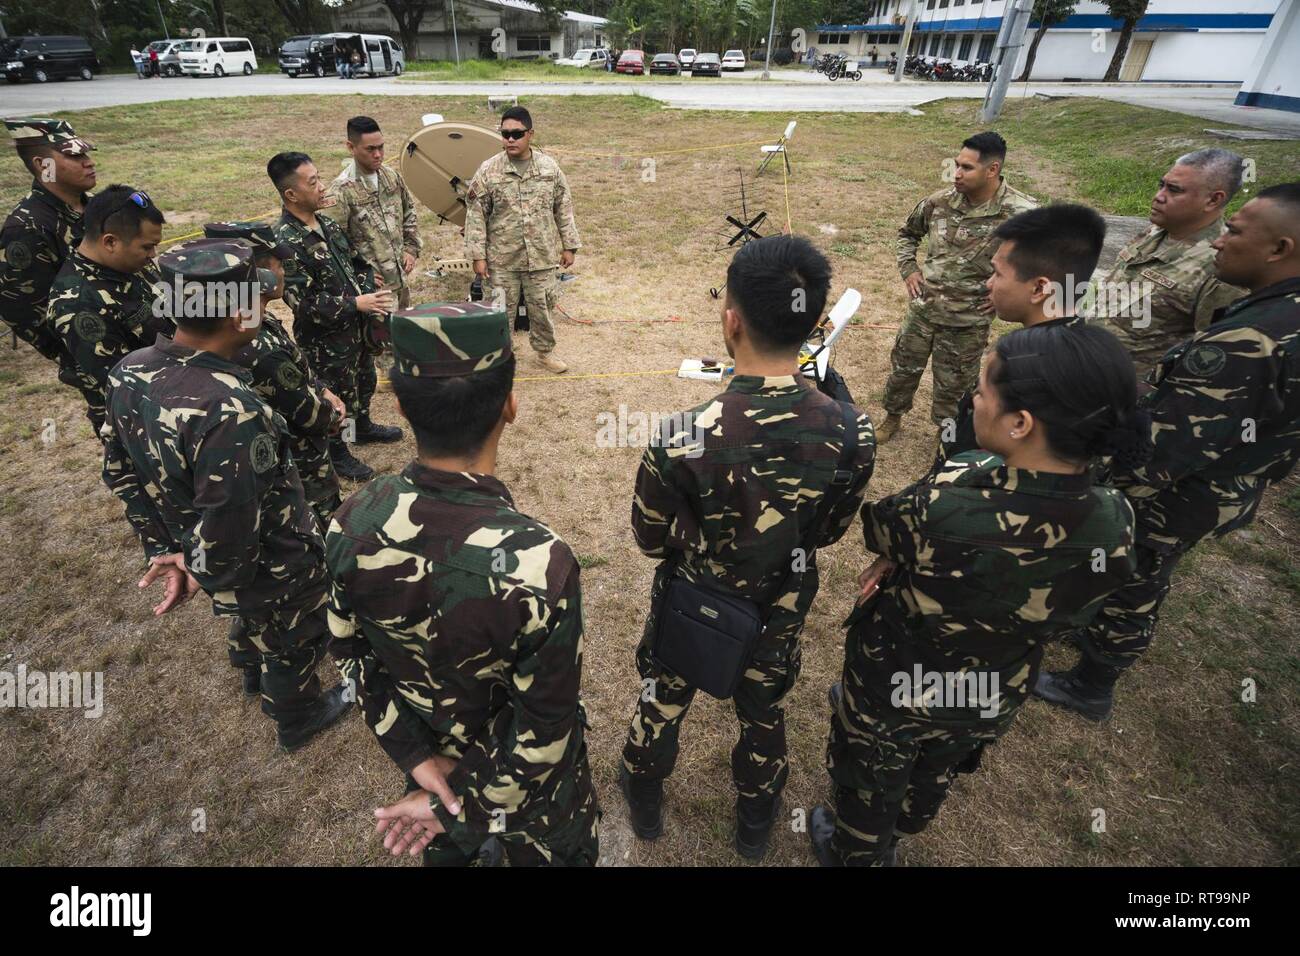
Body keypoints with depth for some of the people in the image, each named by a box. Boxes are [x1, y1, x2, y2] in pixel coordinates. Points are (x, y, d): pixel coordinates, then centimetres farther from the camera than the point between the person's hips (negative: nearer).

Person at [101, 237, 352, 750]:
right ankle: (297, 717, 52)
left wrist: (163, 549, 7)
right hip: (275, 571, -8)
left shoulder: (128, 371, -12)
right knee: (291, 644, 23)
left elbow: (120, 473, 0)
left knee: (262, 626, 36)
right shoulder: (231, 411, -41)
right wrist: (204, 572, -14)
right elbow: (229, 529, -35)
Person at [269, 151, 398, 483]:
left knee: (363, 381, 27)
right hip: (324, 339, -8)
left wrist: (367, 288, -4)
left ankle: (362, 427, 52)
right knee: (336, 396, 9)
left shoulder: (326, 222, 2)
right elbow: (303, 302, -26)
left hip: (355, 327, 8)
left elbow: (355, 260, 14)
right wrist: (355, 304, -28)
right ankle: (337, 453, 31)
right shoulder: (286, 241, -24)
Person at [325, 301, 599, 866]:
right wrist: (459, 806, -13)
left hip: (427, 748, 4)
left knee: (444, 845, 37)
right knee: (551, 850, 31)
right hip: (526, 785, -3)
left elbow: (352, 656, -10)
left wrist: (415, 755, -4)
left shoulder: (350, 525, -26)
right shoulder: (539, 564, -41)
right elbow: (544, 734, -28)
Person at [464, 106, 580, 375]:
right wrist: (477, 255, -8)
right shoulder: (488, 170, -7)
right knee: (502, 311, 8)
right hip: (502, 258, -1)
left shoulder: (549, 166, 0)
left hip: (542, 256, 2)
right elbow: (476, 215, -4)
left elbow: (563, 209, 6)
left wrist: (568, 246, 5)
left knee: (541, 308, 13)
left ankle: (545, 351, 33)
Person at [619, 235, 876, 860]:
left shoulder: (680, 440, -35)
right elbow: (830, 532, -7)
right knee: (765, 716, 30)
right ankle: (756, 823, 58)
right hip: (781, 615, 3)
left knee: (662, 704, 28)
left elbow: (651, 540, -16)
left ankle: (644, 802, 58)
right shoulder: (852, 433, -25)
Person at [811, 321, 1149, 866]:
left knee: (871, 786, 28)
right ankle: (904, 826, 68)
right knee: (935, 775, 37)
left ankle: (858, 855, 57)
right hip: (993, 701, 5)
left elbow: (877, 527, -20)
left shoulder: (939, 514, -42)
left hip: (894, 694, -5)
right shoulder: (1116, 525, -23)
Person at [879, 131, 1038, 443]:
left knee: (953, 385, 13)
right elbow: (908, 233, 13)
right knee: (903, 368, 18)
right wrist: (908, 268, 2)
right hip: (923, 307, 3)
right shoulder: (939, 201, -7)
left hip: (969, 320, -3)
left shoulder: (1022, 213, -19)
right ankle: (892, 417, 44)